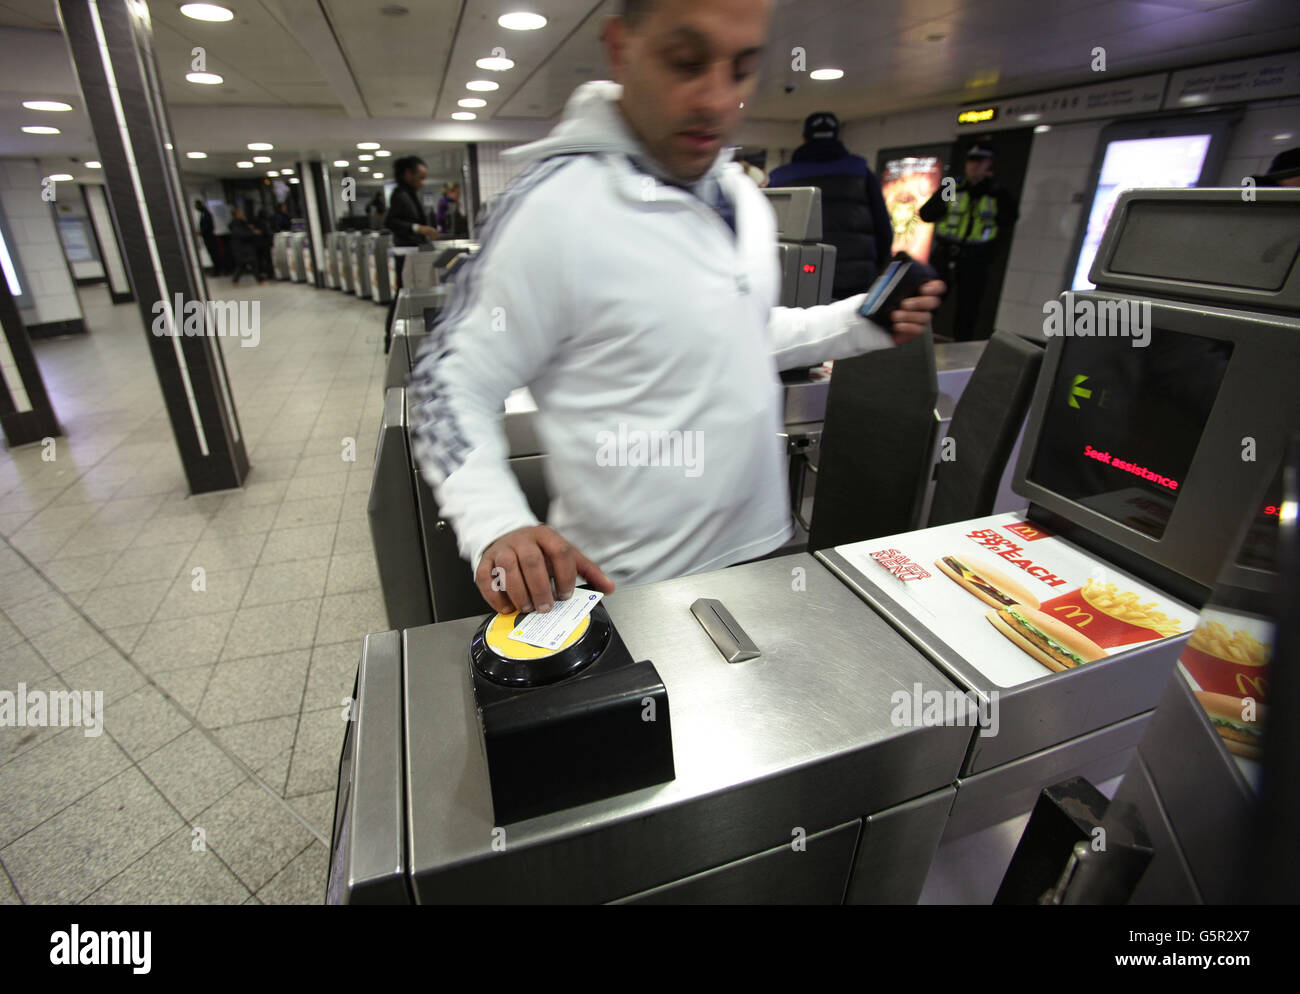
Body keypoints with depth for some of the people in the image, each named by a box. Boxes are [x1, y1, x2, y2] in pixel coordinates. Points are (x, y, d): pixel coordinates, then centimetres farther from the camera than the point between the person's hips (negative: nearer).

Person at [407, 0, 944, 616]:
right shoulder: (553, 203, -19)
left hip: (764, 545, 8)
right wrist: (497, 526, -30)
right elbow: (450, 385, -14)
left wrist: (860, 324, 5)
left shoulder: (745, 199, 4)